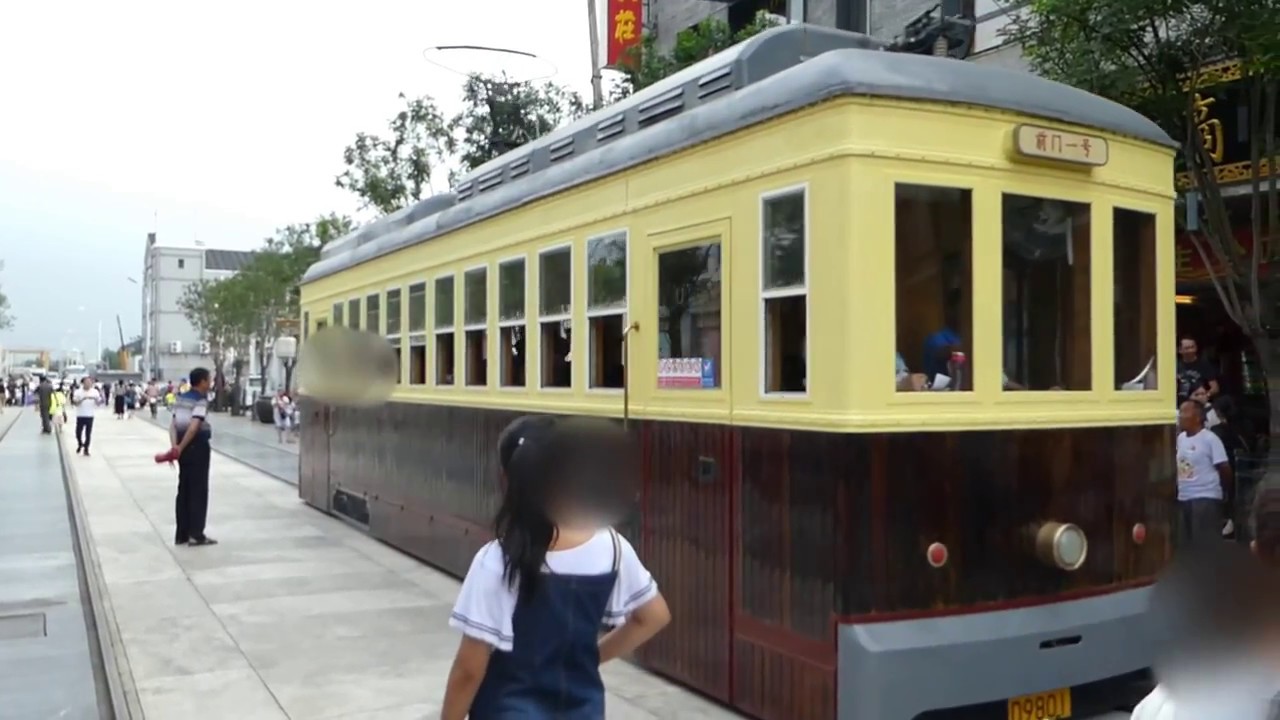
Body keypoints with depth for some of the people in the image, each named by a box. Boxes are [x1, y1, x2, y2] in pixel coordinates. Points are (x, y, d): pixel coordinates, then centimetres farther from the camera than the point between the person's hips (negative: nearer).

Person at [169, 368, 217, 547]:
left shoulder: (181, 399, 12)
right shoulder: (201, 400, -13)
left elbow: (173, 424, 4)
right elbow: (194, 427, -24)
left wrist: (175, 446, -6)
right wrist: (180, 448, -19)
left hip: (185, 448, 8)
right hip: (197, 447, -8)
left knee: (184, 490, 13)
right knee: (199, 491, -1)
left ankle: (181, 534, 16)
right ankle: (196, 534, 1)